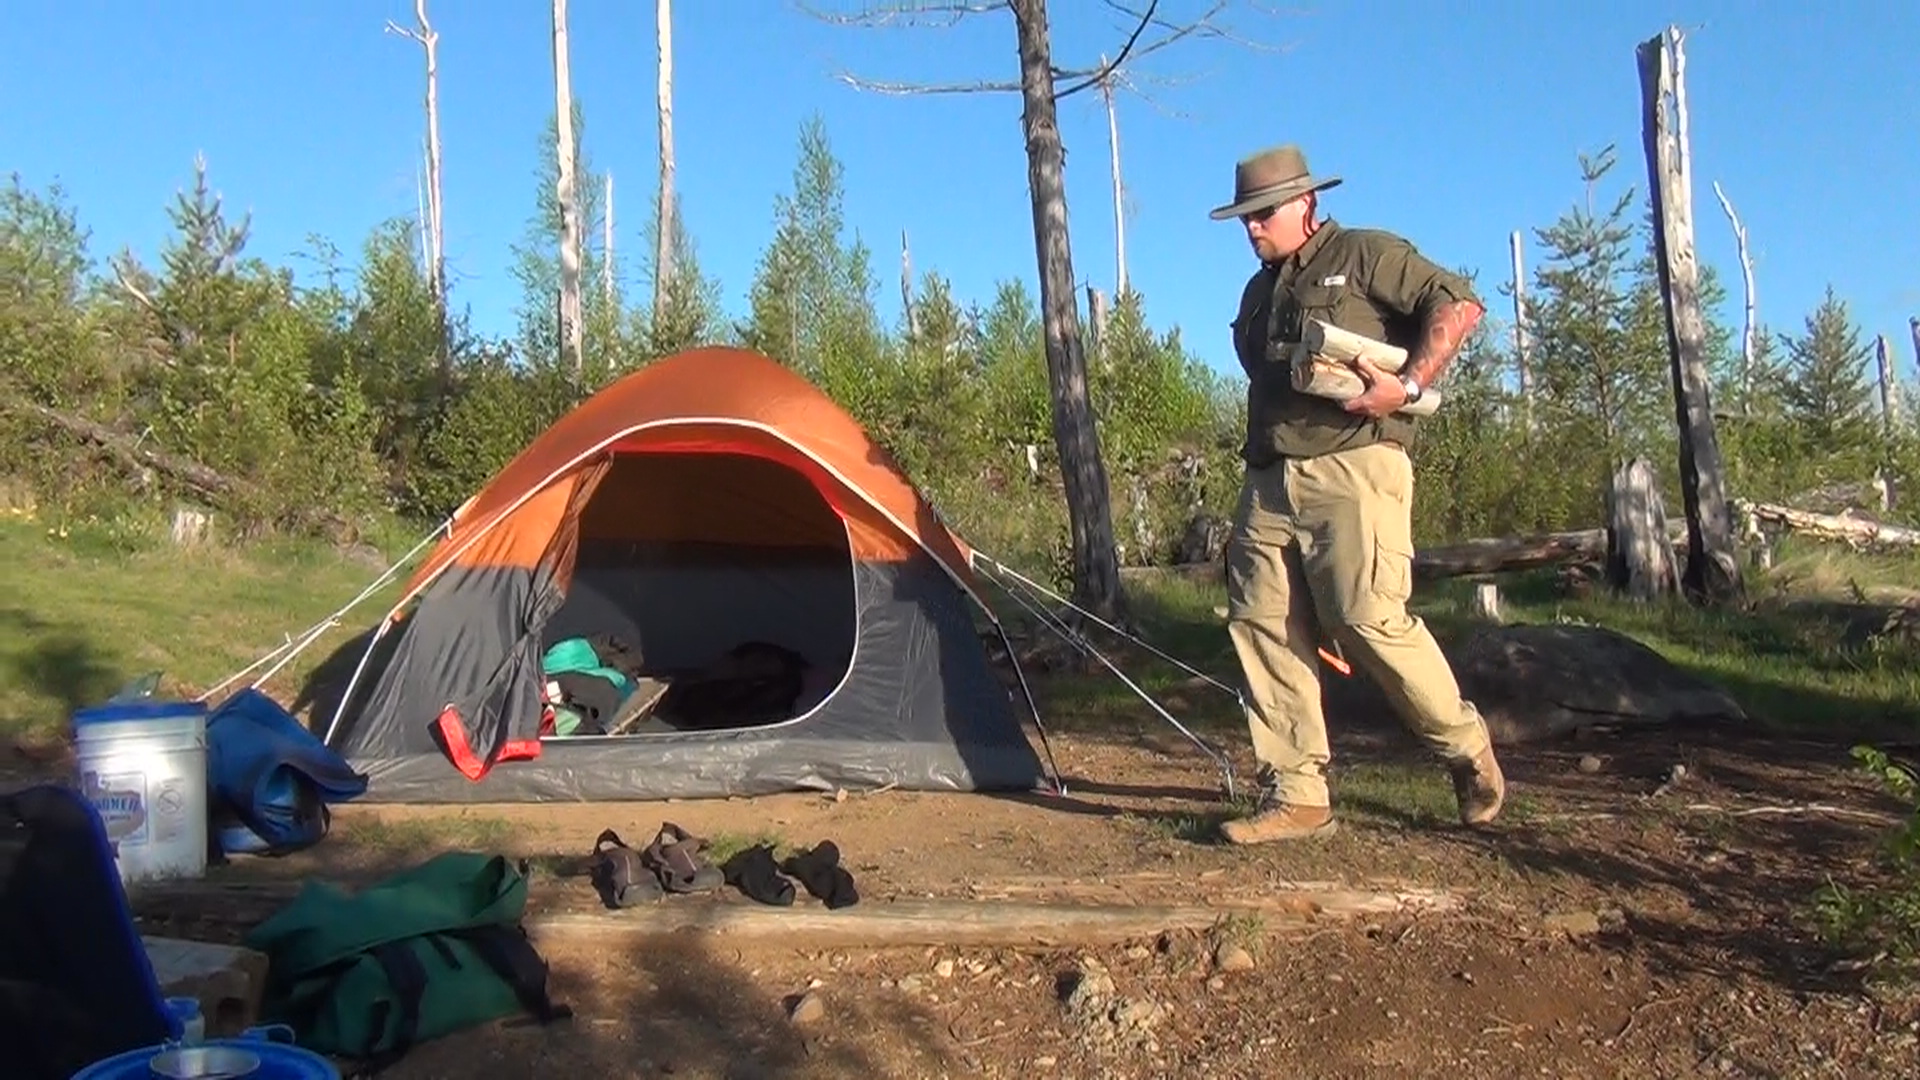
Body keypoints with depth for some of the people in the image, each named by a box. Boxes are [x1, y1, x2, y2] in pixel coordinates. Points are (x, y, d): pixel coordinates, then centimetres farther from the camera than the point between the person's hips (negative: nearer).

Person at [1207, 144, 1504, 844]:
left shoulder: (1365, 256, 4)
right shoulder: (1259, 292, 25)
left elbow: (1459, 305, -5)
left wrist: (1410, 384, -16)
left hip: (1351, 471, -7)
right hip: (1268, 482, 8)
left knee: (1370, 621, -15)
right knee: (1263, 628, -1)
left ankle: (1467, 748, 10)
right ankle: (1297, 795, 4)